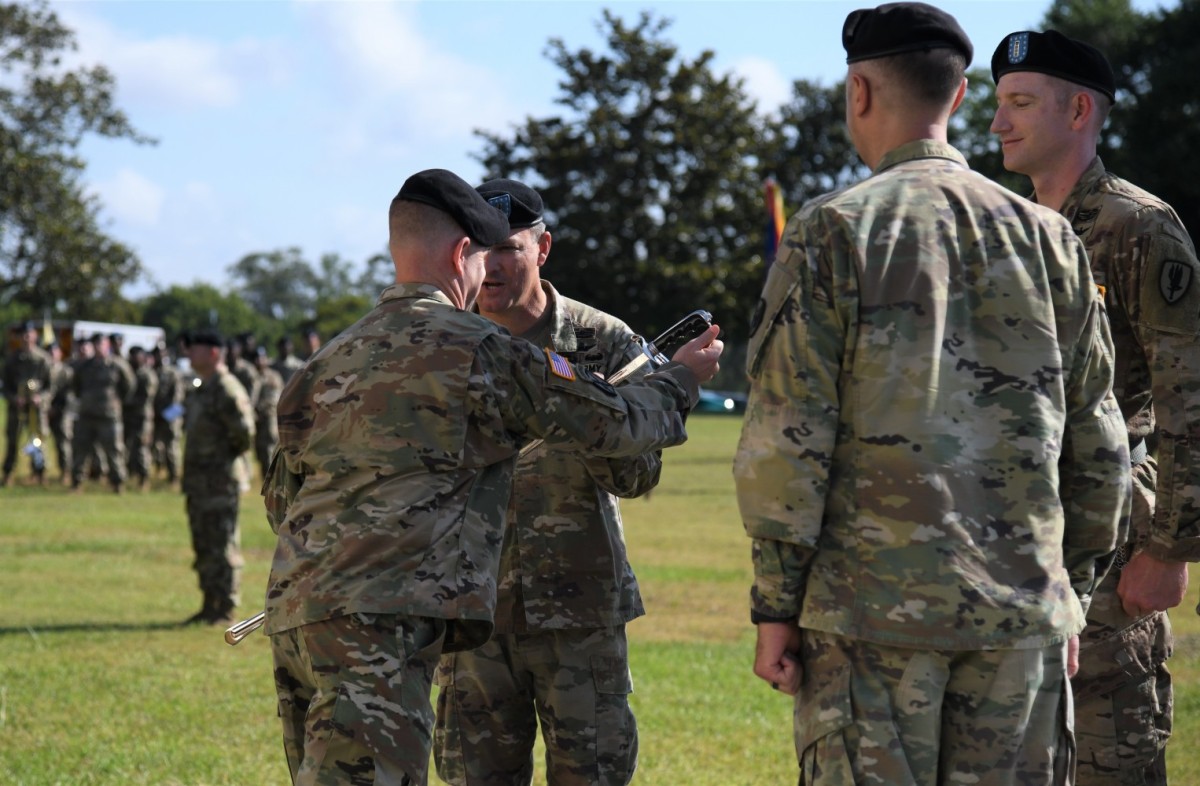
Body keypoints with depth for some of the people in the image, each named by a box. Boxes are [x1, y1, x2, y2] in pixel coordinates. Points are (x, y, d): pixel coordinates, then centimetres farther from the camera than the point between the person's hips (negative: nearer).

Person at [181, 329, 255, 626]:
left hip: (219, 481, -10)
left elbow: (244, 431, -21)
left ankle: (225, 610, -3)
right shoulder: (201, 390, 16)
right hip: (198, 480, 10)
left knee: (222, 546, -6)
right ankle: (209, 607, 21)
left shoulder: (226, 389, -14)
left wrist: (228, 456, -8)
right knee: (203, 546, 14)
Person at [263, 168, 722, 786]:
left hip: (293, 613, 8)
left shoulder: (332, 357, 18)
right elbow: (612, 424, 4)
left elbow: (280, 496, 22)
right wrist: (681, 378, 22)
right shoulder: (476, 349, -4)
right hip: (374, 624, -8)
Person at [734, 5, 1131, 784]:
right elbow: (1097, 447, 10)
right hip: (1023, 615, 3)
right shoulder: (1047, 238, 8)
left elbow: (787, 438, -8)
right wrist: (1074, 594, 18)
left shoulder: (833, 232, -4)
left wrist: (776, 605, -2)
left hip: (872, 607, -3)